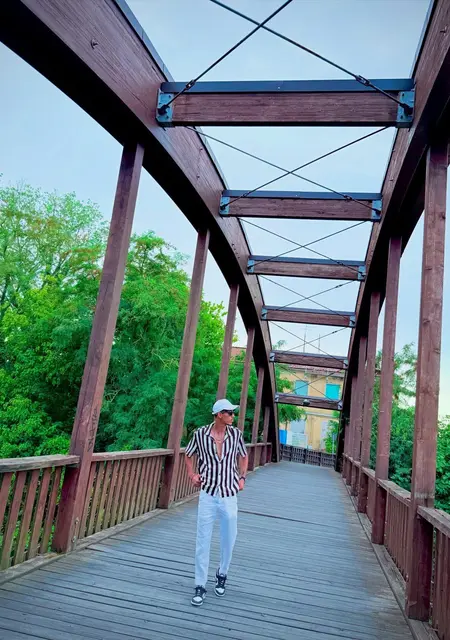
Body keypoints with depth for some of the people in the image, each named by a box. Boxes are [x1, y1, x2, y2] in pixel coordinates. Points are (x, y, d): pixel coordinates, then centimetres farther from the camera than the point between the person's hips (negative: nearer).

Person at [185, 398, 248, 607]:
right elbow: (188, 454, 11)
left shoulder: (236, 434, -4)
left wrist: (242, 477, 5)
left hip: (229, 495, 2)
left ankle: (222, 575, 38)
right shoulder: (200, 433, -8)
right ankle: (200, 586, 17)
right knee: (203, 541, 3)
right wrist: (192, 474, 0)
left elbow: (243, 456, 15)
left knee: (229, 539, 12)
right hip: (208, 494, -1)